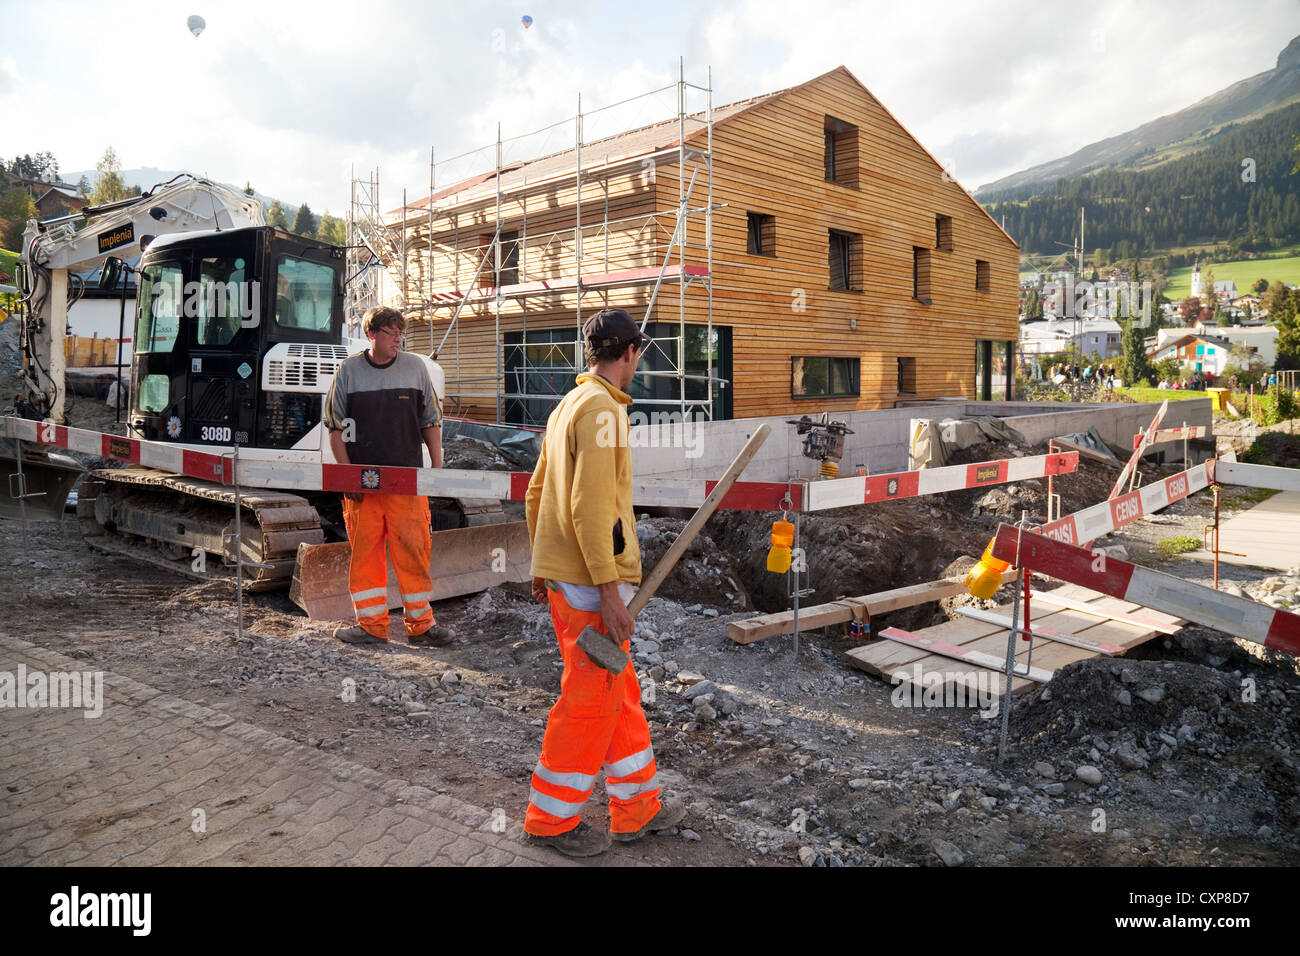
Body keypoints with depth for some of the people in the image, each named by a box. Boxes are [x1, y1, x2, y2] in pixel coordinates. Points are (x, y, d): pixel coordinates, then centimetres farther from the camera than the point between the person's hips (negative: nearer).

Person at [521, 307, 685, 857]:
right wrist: (610, 592, -22)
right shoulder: (602, 409, -15)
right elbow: (590, 507, -23)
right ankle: (550, 818, 17)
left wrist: (542, 567, 24)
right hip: (589, 583, -10)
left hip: (560, 575, 10)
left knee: (619, 692, 17)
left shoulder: (567, 407, 14)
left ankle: (637, 806, 29)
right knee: (591, 700, 2)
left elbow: (535, 494, 18)